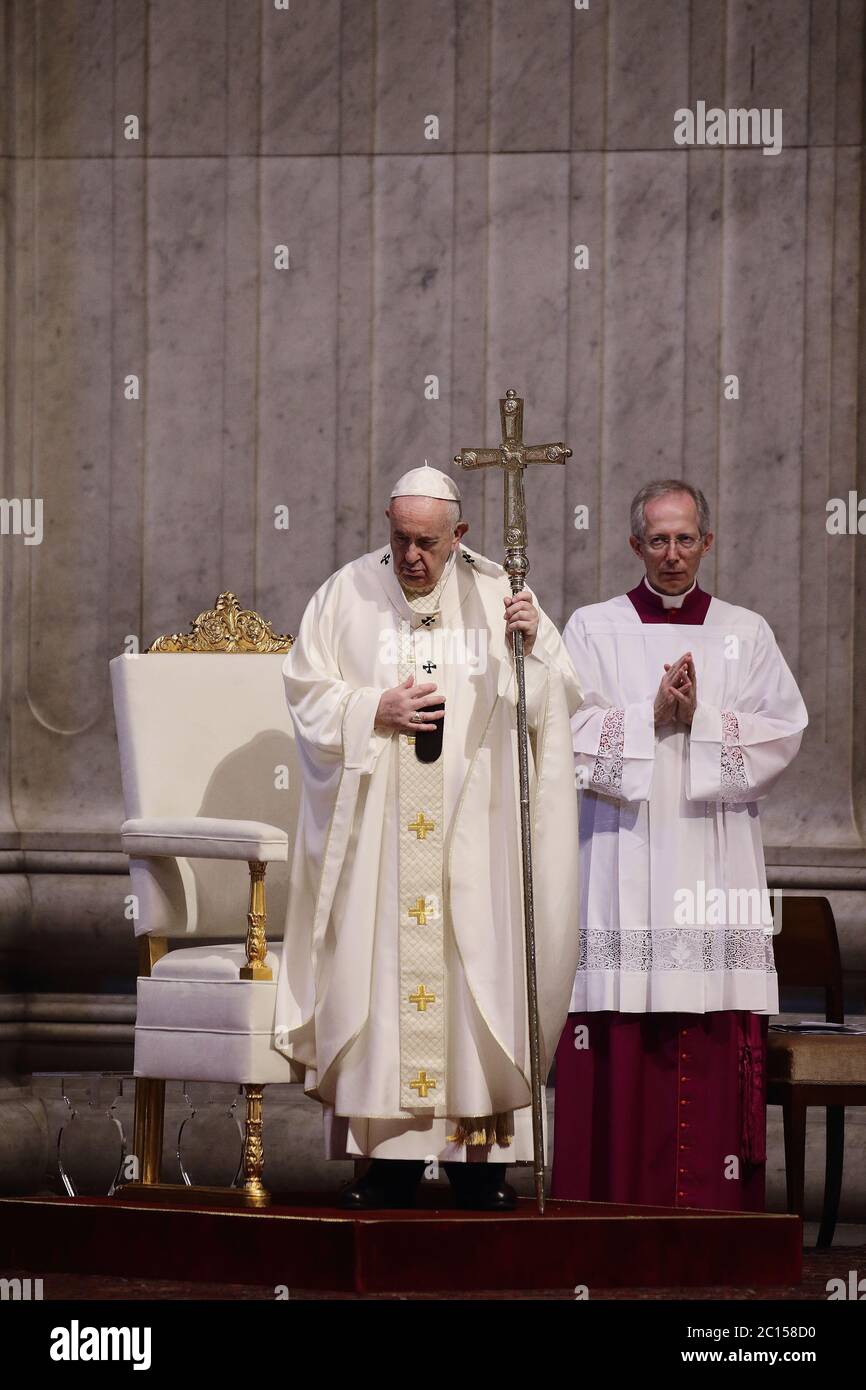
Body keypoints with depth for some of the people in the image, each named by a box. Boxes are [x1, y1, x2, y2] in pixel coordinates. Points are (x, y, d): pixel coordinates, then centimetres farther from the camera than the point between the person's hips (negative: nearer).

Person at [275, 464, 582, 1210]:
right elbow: (308, 693, 5)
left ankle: (480, 1156, 1)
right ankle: (389, 1155, 1)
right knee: (381, 973, -3)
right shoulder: (349, 594, 5)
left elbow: (560, 697, 5)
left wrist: (532, 646, -14)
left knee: (476, 972, -3)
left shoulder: (498, 595, 7)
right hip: (377, 831, 0)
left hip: (473, 832, 0)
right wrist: (377, 711, -10)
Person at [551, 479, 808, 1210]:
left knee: (717, 1052, -4)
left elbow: (783, 731, 1)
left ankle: (714, 1206, 0)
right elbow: (571, 731, -2)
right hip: (623, 865, -1)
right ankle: (614, 1201, -1)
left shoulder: (746, 634, 12)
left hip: (715, 864, 1)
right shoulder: (594, 629, 9)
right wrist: (652, 714, -11)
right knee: (622, 1051, -6)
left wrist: (701, 718, -10)